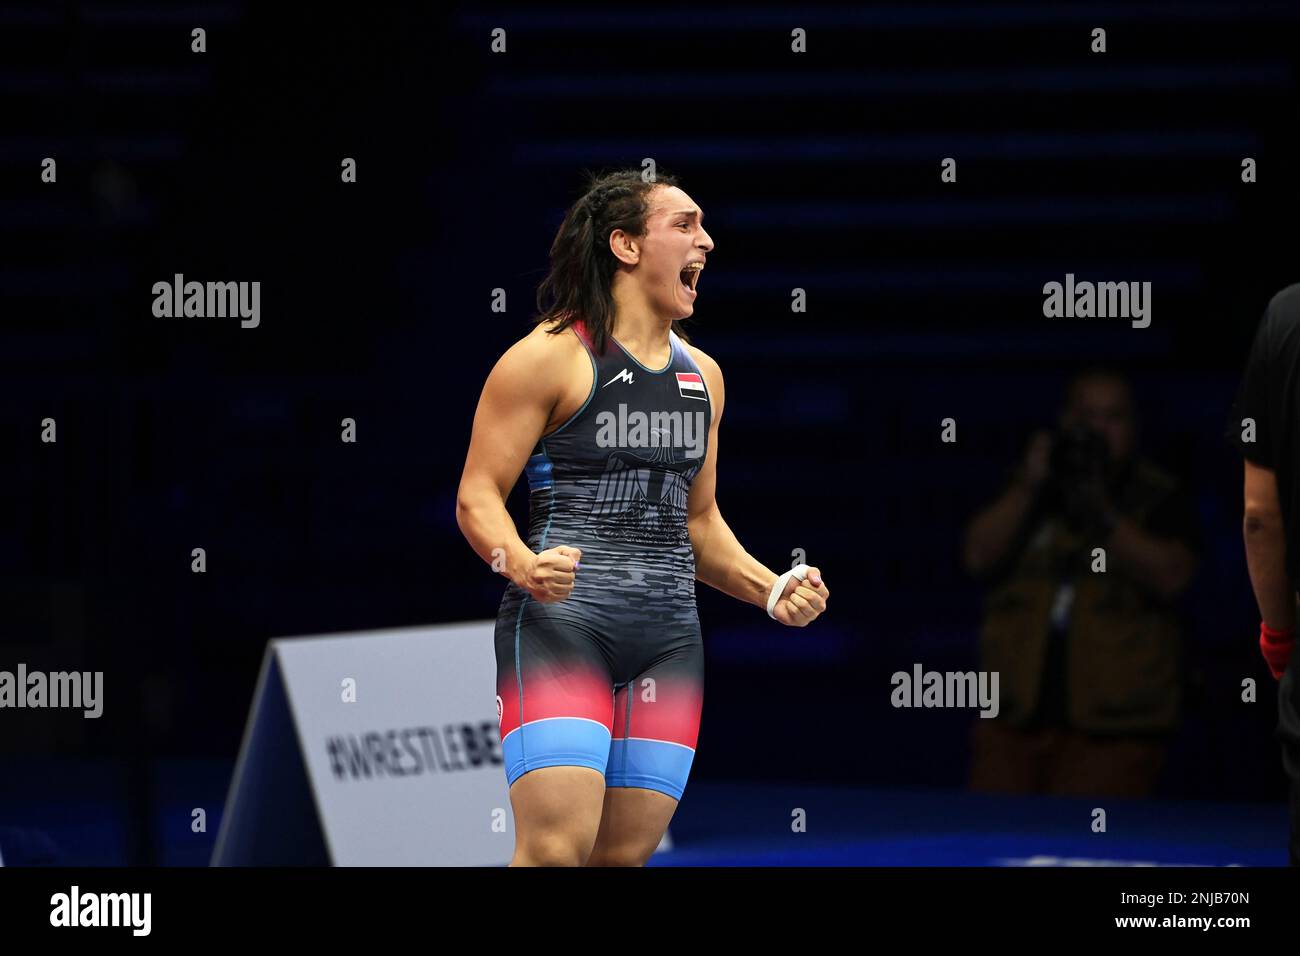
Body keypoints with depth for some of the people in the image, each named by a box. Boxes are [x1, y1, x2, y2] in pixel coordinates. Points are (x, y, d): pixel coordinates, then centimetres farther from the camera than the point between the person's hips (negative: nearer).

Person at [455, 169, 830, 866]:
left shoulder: (701, 376, 19)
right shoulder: (549, 357, -2)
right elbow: (478, 497, -5)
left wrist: (770, 589, 13)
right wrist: (524, 567, -24)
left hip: (669, 639, 7)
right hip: (561, 623, -6)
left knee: (623, 855, 1)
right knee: (556, 849, -19)